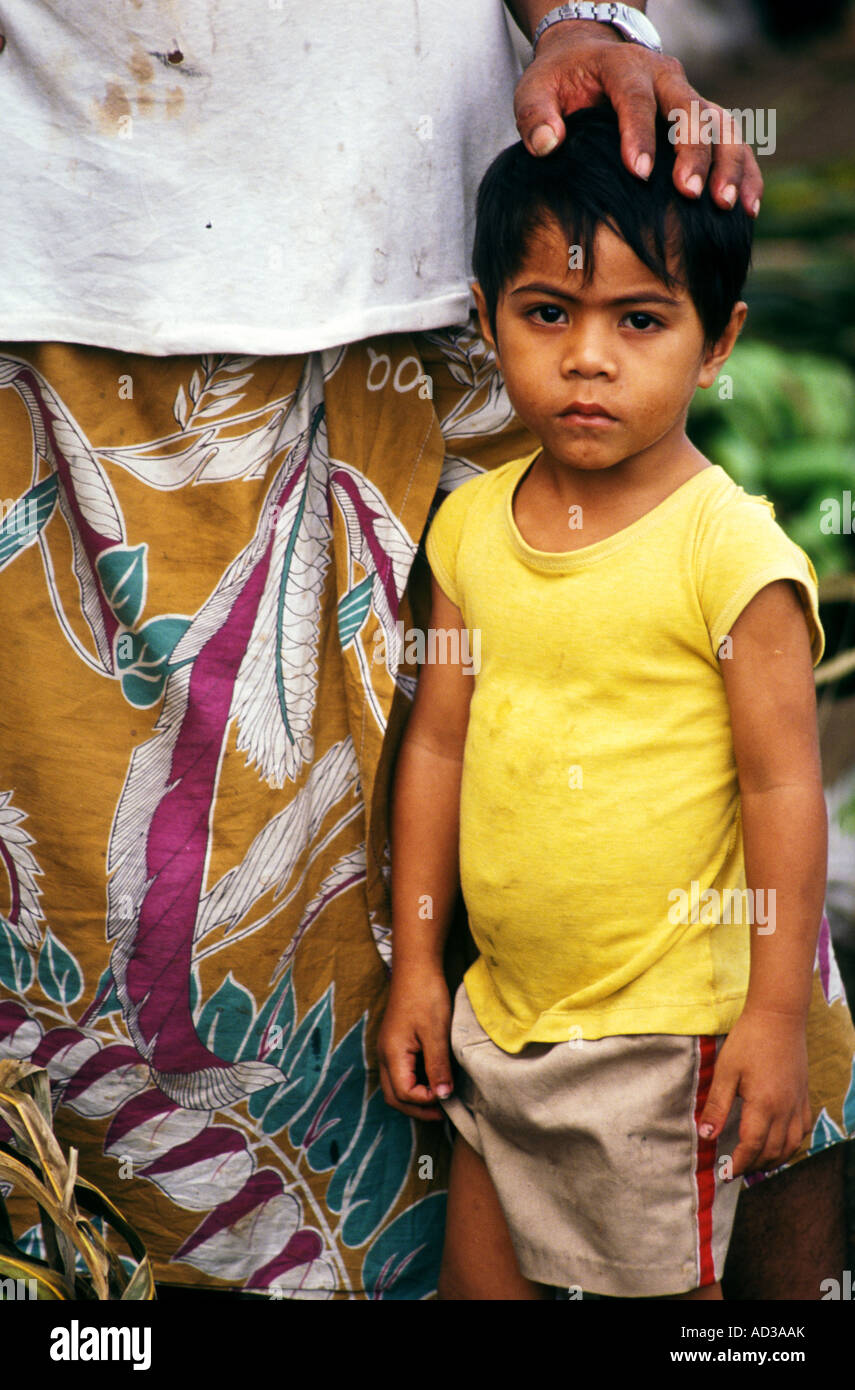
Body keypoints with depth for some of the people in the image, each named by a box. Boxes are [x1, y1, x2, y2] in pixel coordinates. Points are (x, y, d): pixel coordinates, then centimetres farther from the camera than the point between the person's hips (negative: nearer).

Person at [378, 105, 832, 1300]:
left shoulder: (733, 551, -16)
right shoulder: (473, 524, 1)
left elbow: (784, 786, -13)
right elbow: (438, 744, 7)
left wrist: (777, 1016, -12)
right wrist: (416, 963, 10)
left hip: (661, 1029, -6)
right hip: (498, 1009, 6)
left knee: (659, 1280, 9)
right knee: (476, 1270, 19)